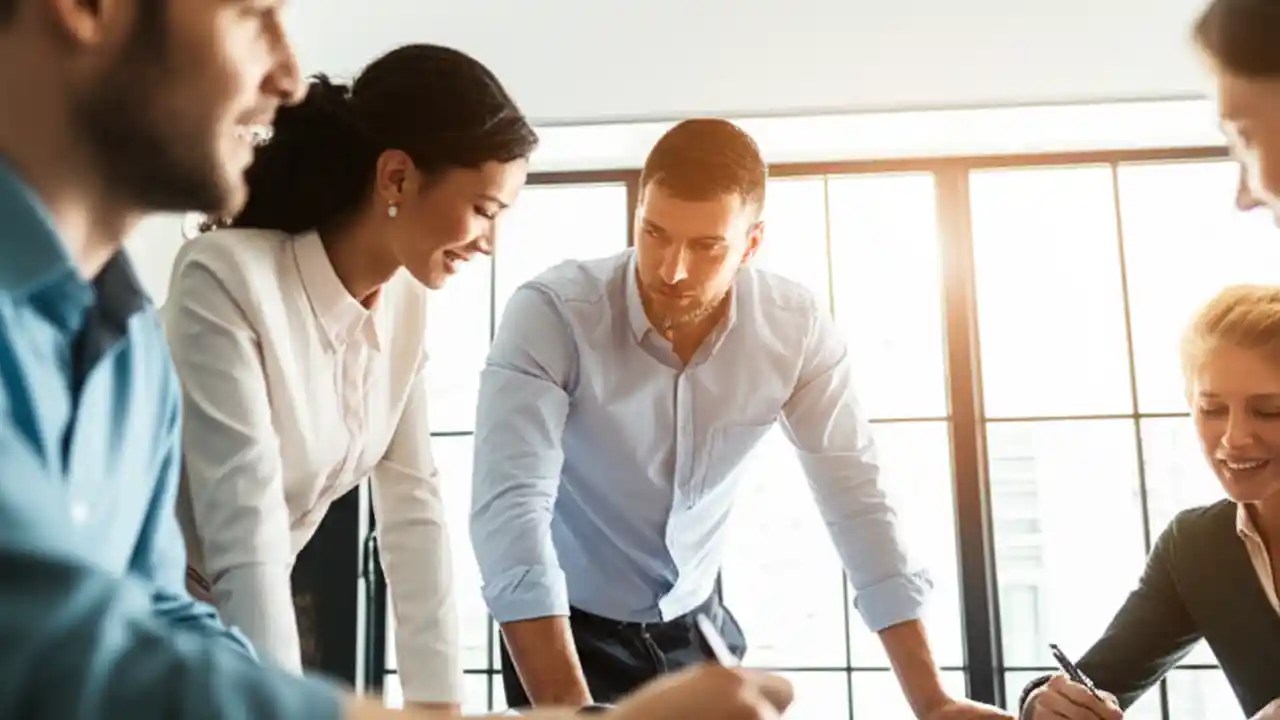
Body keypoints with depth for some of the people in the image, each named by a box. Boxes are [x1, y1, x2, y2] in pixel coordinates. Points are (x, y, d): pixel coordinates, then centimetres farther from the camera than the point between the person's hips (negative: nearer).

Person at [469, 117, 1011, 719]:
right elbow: (511, 506, -34)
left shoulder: (795, 329, -17)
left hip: (696, 622, 3)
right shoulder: (550, 313, -27)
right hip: (569, 626, -3)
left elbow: (857, 502, -13)